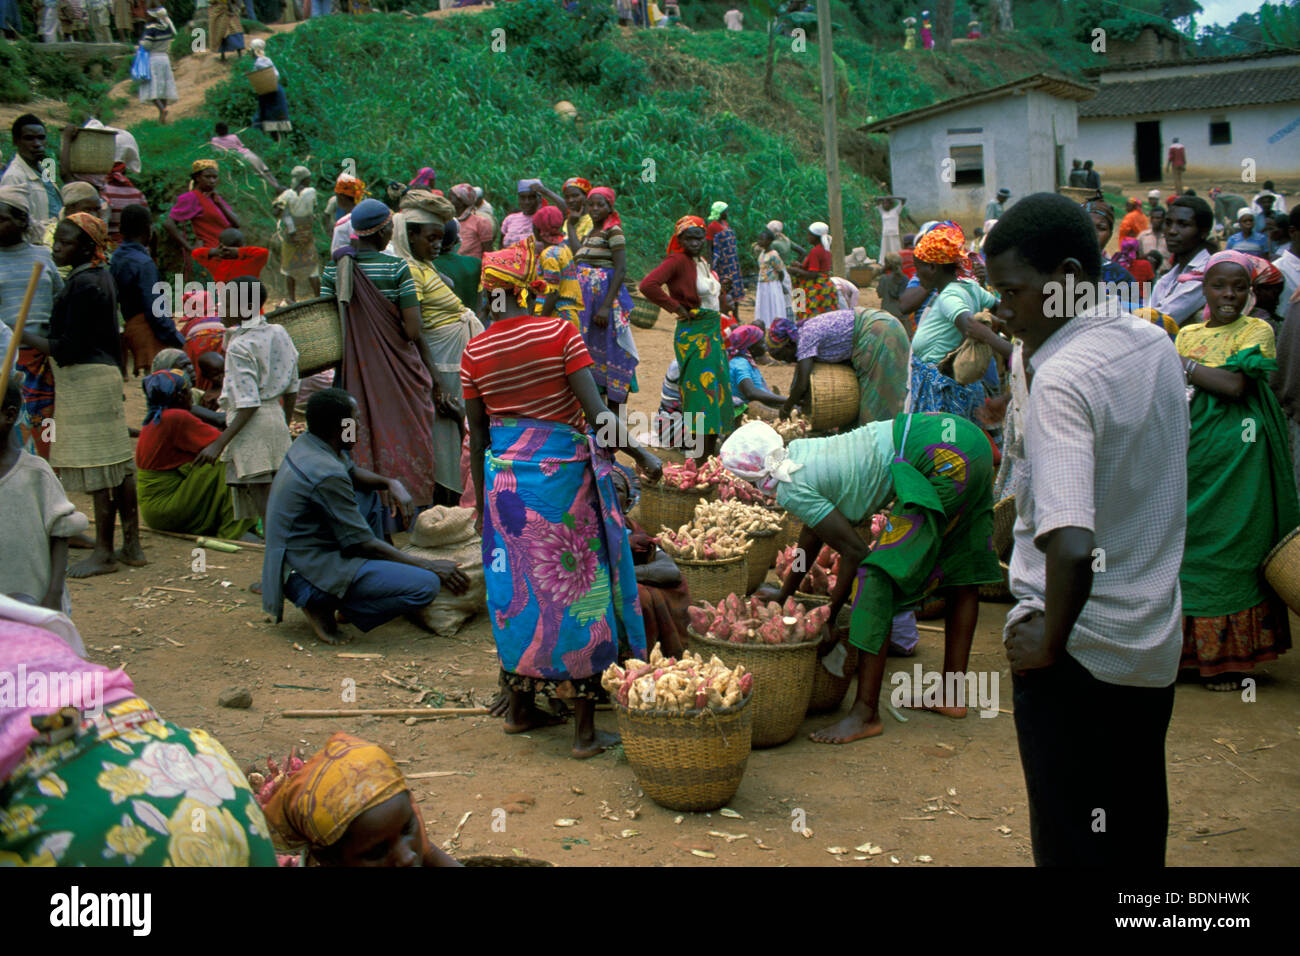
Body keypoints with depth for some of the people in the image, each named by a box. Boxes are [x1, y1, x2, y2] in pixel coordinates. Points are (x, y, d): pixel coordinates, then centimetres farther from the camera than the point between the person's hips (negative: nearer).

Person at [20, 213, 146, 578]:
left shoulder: (83, 285, -17)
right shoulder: (102, 276, 13)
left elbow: (68, 349, -18)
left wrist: (25, 337, -9)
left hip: (86, 381, -10)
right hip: (105, 374, 10)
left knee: (99, 467, -4)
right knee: (118, 464, 11)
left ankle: (104, 553, 2)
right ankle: (132, 547, 16)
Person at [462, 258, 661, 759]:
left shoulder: (474, 352, 0)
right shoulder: (560, 333, -11)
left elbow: (478, 435, 6)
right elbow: (597, 413, -16)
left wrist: (481, 500, 16)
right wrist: (641, 455, -4)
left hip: (504, 474, 4)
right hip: (563, 470, -4)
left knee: (516, 589, 16)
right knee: (575, 586, 4)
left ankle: (520, 707, 30)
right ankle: (584, 730, 10)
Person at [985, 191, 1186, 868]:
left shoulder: (1061, 380, -23)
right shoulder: (1156, 346, 2)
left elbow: (1073, 546, -35)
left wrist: (1050, 640, -18)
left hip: (1078, 654, -8)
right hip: (1154, 641, 8)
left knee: (1074, 844, 7)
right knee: (1137, 840, 21)